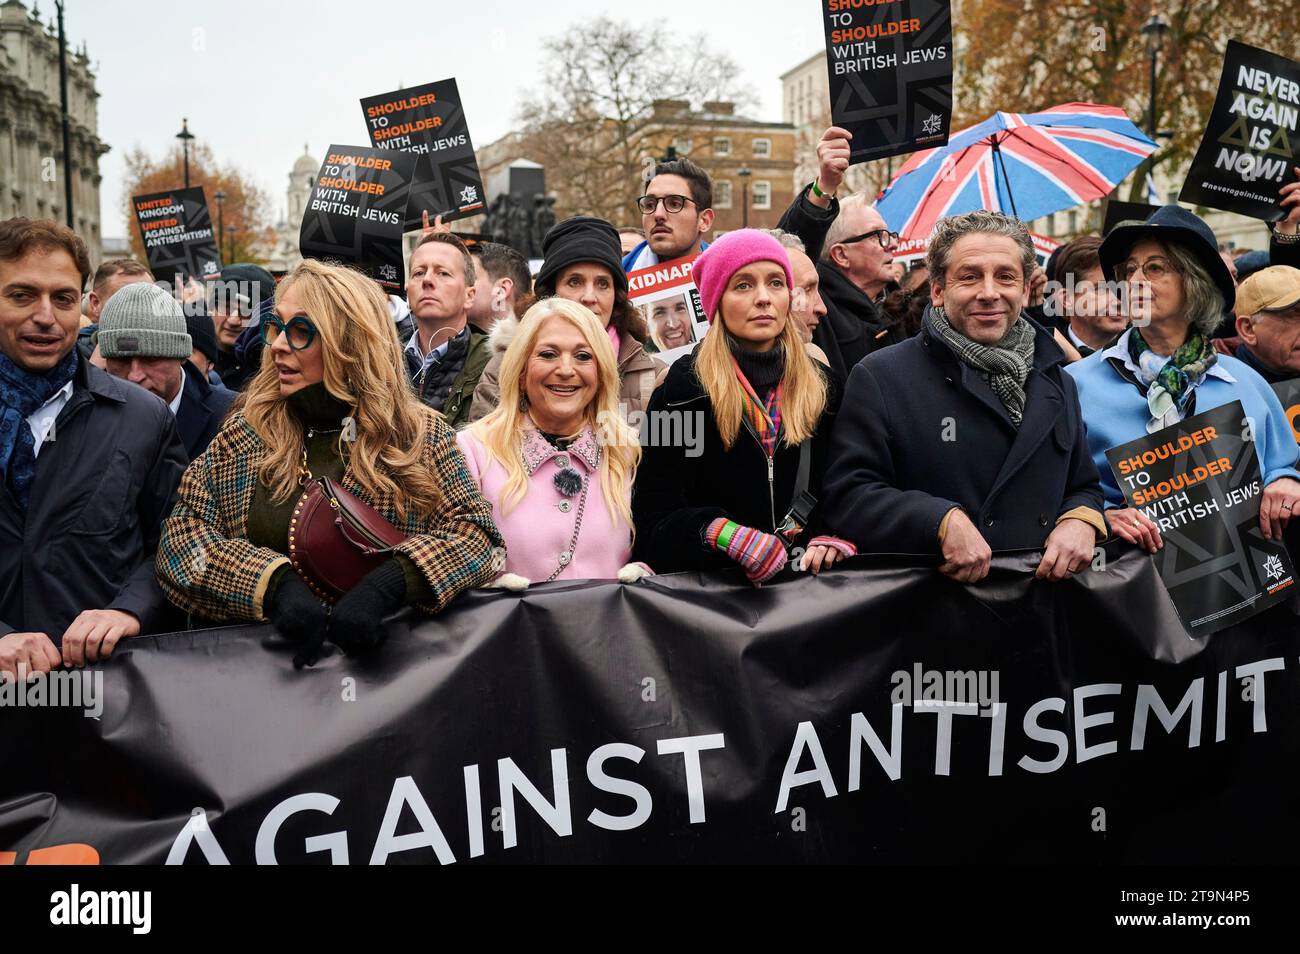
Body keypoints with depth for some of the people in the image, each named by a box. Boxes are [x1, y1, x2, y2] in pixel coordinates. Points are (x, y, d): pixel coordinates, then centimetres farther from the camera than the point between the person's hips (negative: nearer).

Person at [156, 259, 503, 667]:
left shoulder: (419, 434, 3)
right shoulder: (245, 434, 6)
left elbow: (473, 530, -3)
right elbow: (182, 532, 2)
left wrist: (386, 586, -19)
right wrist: (275, 583, -15)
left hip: (379, 650, -1)